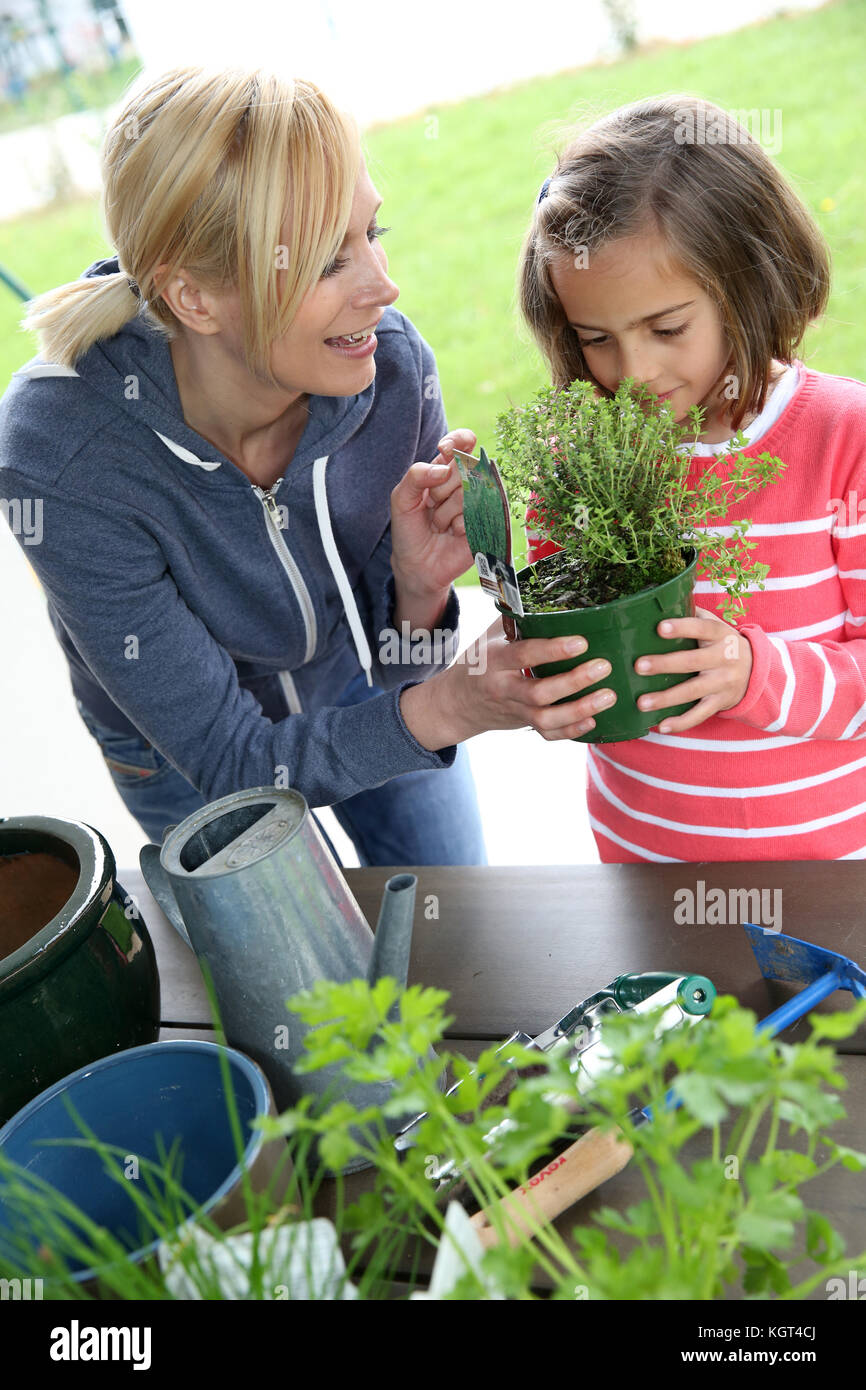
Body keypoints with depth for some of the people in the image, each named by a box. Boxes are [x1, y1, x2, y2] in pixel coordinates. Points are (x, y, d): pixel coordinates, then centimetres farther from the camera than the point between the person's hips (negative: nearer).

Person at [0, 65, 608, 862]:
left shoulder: (392, 362, -28)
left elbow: (394, 670, -15)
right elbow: (226, 758, -30)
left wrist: (422, 589, -38)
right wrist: (446, 708, -44)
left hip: (365, 689, 3)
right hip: (192, 759, -2)